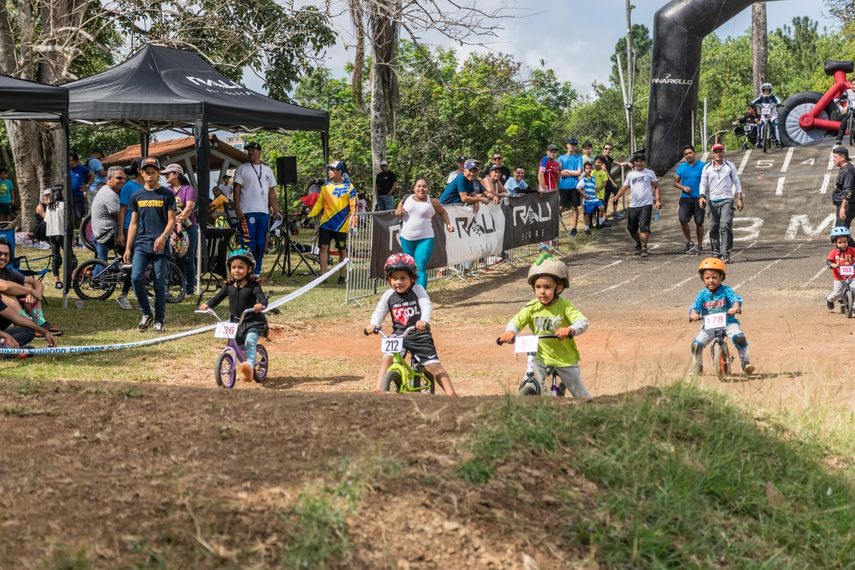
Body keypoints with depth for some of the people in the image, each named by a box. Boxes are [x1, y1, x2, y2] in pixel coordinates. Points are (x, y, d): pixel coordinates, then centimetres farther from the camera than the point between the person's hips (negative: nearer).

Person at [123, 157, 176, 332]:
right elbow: (133, 224, 13)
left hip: (160, 245, -2)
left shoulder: (166, 195, 3)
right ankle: (146, 313, 4)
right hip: (141, 244, 2)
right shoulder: (136, 196, 11)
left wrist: (163, 236, -18)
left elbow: (172, 220, 0)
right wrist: (128, 248, 8)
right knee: (136, 278, -14)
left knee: (159, 284, 0)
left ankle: (159, 321, 10)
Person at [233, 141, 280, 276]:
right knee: (249, 244, -8)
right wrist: (237, 209, -13)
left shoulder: (267, 170, 16)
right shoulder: (242, 169, 3)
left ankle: (257, 272, 13)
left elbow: (272, 192, 17)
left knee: (261, 244, 7)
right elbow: (237, 189, -3)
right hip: (248, 212, -5)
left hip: (264, 212, 5)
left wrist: (276, 210, 9)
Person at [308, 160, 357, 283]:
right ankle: (323, 274, -3)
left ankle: (342, 276, 14)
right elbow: (319, 204, 12)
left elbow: (353, 206, -1)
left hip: (341, 225, -3)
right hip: (326, 222, 3)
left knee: (342, 250, 5)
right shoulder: (325, 186, 8)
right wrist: (310, 215, 0)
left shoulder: (348, 187, -2)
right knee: (324, 247, -6)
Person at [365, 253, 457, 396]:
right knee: (387, 358, -20)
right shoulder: (389, 295, 1)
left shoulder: (418, 290, -9)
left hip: (420, 335, -3)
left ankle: (451, 393, -2)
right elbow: (379, 311, -3)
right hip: (398, 334, 3)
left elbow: (427, 307, -22)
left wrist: (424, 321, -43)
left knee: (434, 366, -6)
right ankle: (378, 389, -17)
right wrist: (373, 324, -26)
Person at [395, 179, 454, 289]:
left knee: (421, 267, -15)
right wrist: (399, 213, -6)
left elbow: (443, 212, 18)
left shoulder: (432, 202, 0)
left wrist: (448, 224, 5)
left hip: (425, 239, -3)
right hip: (407, 239, 3)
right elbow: (397, 213, 16)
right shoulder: (406, 199, 3)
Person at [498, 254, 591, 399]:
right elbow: (516, 321, -13)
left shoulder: (564, 306, -18)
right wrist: (510, 332, -37)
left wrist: (571, 330, -52)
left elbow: (583, 322, -30)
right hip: (540, 356, 2)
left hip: (565, 358, -2)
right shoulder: (532, 307, -10)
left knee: (581, 396, 9)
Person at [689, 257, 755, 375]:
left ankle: (745, 362, -8)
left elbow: (736, 299, -19)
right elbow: (695, 306, -9)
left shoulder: (726, 291, -5)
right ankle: (696, 368, 10)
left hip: (728, 322, -2)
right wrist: (693, 314, -33)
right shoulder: (702, 294, 1)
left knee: (739, 337, -27)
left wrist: (735, 308, -42)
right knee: (696, 344, -12)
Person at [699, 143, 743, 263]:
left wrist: (739, 199, 3)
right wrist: (702, 196, -8)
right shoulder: (707, 167, 11)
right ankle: (716, 252, 14)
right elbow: (703, 183, 9)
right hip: (713, 201, 3)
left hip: (726, 200, -3)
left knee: (725, 226, -15)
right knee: (713, 228, 3)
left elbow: (736, 182, 9)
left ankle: (726, 254, -19)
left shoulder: (730, 166, 7)